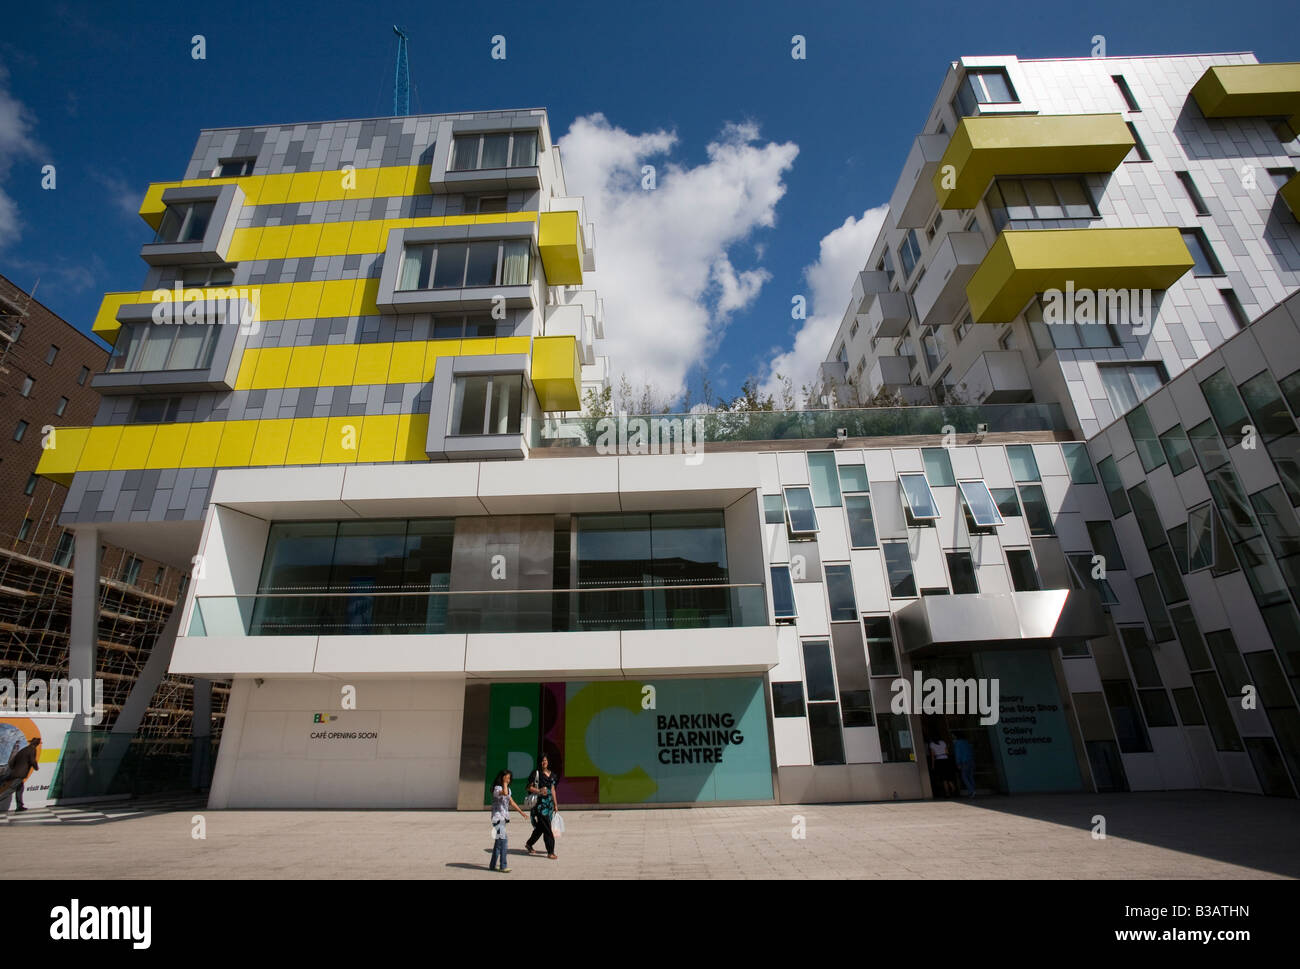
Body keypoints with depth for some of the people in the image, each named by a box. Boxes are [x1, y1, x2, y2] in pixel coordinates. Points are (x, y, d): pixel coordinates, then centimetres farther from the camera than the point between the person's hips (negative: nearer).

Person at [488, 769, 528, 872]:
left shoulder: (508, 789, 12)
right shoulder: (497, 788, -14)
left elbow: (511, 802, 19)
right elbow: (504, 793, -37)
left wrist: (521, 812, 19)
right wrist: (504, 782, -22)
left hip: (504, 818, 8)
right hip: (498, 817, -8)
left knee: (498, 842, 13)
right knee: (502, 842, -11)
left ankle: (492, 865, 22)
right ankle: (503, 866, -6)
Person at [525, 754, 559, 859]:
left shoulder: (551, 774, 13)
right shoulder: (536, 773, -5)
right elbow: (529, 787, -6)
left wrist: (555, 804, 18)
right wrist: (539, 791, -23)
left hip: (549, 801, 7)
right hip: (540, 802, -7)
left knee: (541, 826, 14)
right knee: (547, 828, -8)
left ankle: (529, 844, 34)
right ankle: (550, 852, -3)